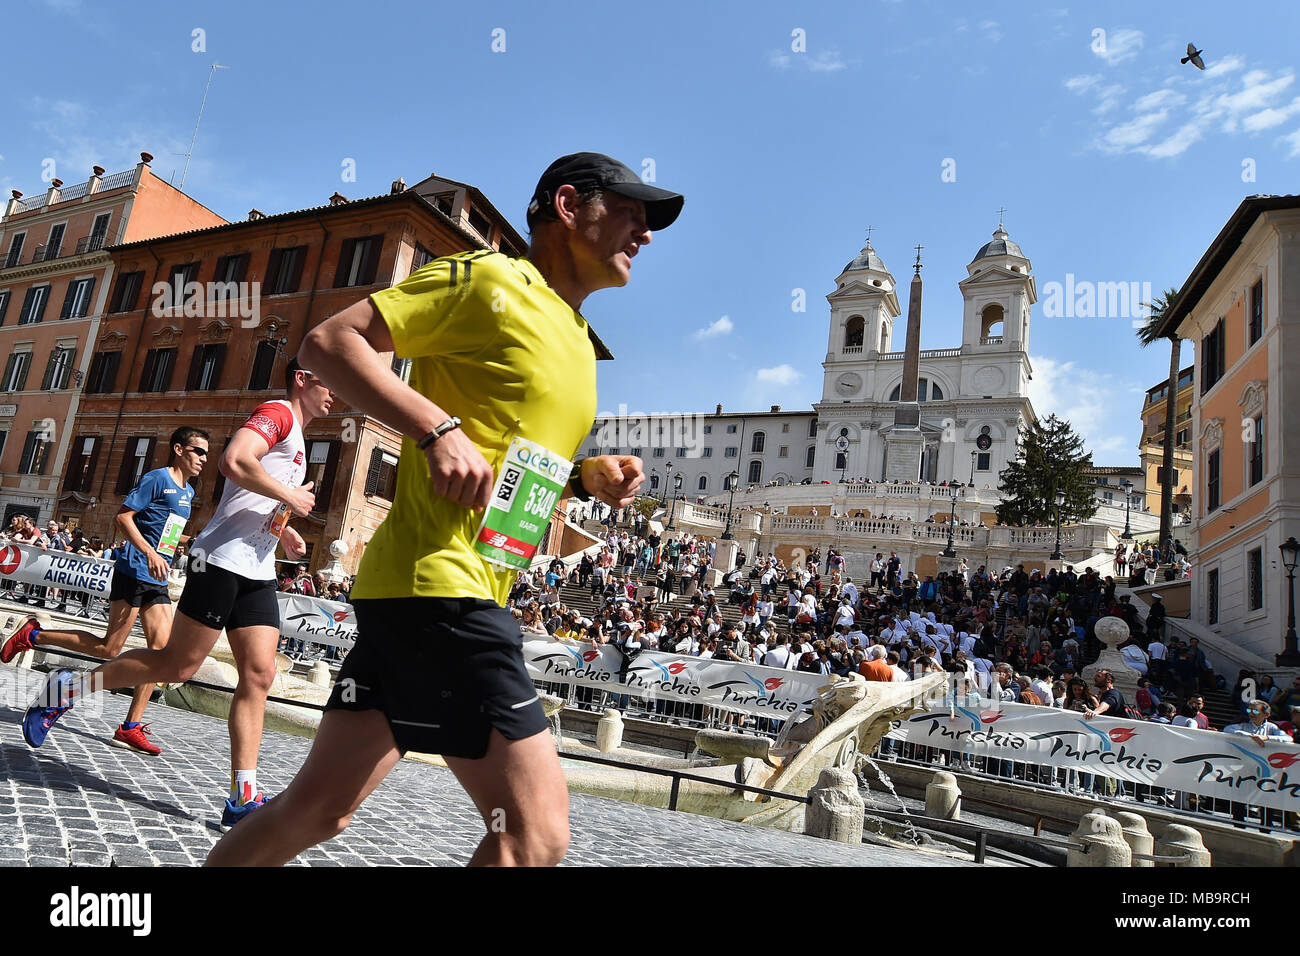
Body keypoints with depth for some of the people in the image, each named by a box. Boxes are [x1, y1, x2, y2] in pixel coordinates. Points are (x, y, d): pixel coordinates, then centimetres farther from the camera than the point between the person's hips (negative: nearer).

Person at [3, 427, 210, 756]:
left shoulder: (188, 492, 17)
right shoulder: (156, 478, -9)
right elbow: (123, 517, -15)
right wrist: (150, 553, -24)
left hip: (157, 582, 8)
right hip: (133, 573, -8)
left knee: (162, 649, -2)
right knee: (108, 648, -5)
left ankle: (130, 728, 2)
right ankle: (34, 635, 16)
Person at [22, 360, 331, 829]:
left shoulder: (296, 442, 25)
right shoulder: (277, 412, -5)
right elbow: (235, 461, -24)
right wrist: (291, 497, -14)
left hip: (257, 571, 9)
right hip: (223, 558, -9)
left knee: (259, 675, -2)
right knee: (176, 665, -3)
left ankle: (243, 796, -3)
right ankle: (66, 688, 19)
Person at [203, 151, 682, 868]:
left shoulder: (576, 346, 22)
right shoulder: (488, 280, -4)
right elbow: (330, 339, -8)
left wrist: (587, 477, 9)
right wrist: (438, 427, -19)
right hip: (439, 580, -9)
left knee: (320, 808, 17)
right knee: (535, 829, -9)